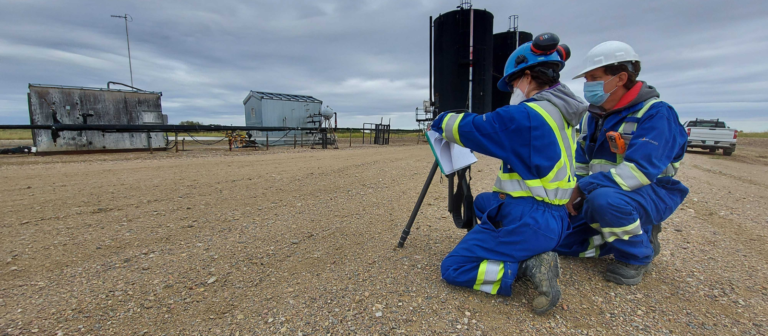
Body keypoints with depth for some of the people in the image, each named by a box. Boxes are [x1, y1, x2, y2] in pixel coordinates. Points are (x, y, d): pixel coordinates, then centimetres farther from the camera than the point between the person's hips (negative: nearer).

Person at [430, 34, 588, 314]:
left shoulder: (527, 115, -19)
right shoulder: (558, 113, 10)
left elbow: (470, 128, -11)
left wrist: (441, 122, 9)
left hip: (527, 220, -9)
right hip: (551, 218, 9)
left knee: (452, 268, -2)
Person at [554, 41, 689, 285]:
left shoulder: (655, 114, -17)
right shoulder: (593, 116, 6)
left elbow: (638, 171, -30)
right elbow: (580, 163, 13)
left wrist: (583, 188, -31)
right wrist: (571, 192, 0)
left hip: (649, 194, -7)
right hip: (601, 192, 7)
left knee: (604, 198, -40)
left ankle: (637, 255, -9)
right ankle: (635, 233, 14)